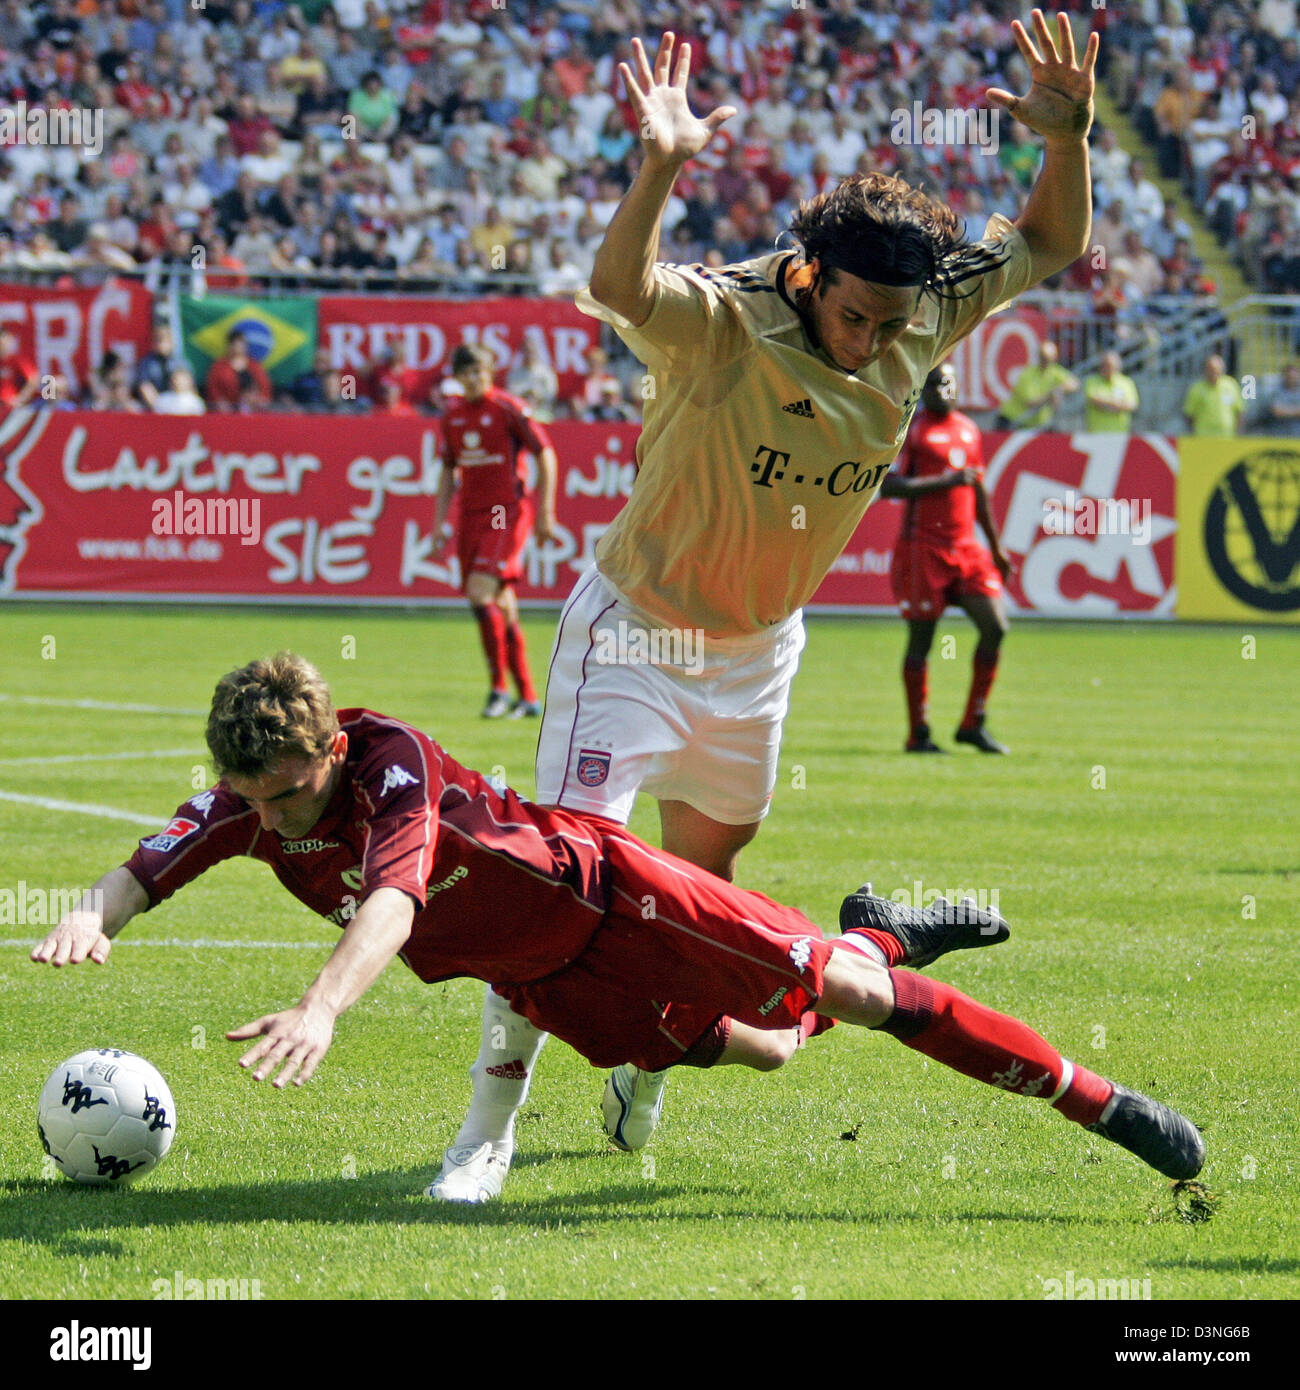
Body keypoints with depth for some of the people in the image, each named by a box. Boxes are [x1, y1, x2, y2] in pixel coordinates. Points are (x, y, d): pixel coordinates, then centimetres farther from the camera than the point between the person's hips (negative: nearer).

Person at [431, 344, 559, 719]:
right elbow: (449, 470, 21)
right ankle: (527, 697, 14)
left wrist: (545, 513, -7)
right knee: (500, 606, 7)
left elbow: (546, 456, -4)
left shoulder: (509, 408, -7)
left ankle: (499, 688, -11)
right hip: (470, 515, 6)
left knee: (481, 592, -20)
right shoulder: (452, 414, 11)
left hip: (507, 512, -6)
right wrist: (440, 521, 14)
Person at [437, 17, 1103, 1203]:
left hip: (760, 649, 6)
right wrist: (662, 167, -64)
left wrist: (1066, 141, -22)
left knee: (708, 863, 20)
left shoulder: (922, 326, -10)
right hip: (635, 633, -6)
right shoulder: (721, 324, -27)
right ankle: (491, 1125, -8)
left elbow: (1052, 246, -2)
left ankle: (648, 1062, 44)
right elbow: (617, 286, -48)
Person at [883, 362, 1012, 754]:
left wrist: (996, 548, 25)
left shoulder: (969, 429, 16)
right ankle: (918, 734, 7)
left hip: (967, 547, 6)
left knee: (995, 627, -4)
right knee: (921, 639, -1)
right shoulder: (910, 429, -4)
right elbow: (888, 486, -14)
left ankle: (972, 724, 6)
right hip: (923, 548, -6)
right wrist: (943, 482, -20)